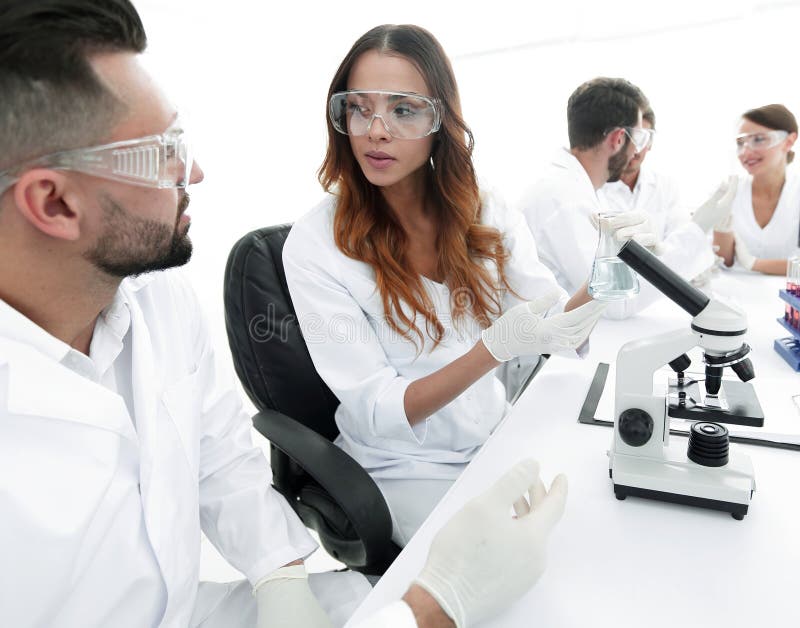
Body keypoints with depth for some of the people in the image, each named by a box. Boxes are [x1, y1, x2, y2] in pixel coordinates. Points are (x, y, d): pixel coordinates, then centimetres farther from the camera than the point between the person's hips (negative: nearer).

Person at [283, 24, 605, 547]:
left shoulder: (483, 213, -3)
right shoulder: (315, 245, -17)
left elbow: (556, 327, -5)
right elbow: (377, 413, -19)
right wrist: (496, 346, -33)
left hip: (498, 436, 5)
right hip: (404, 470, -4)